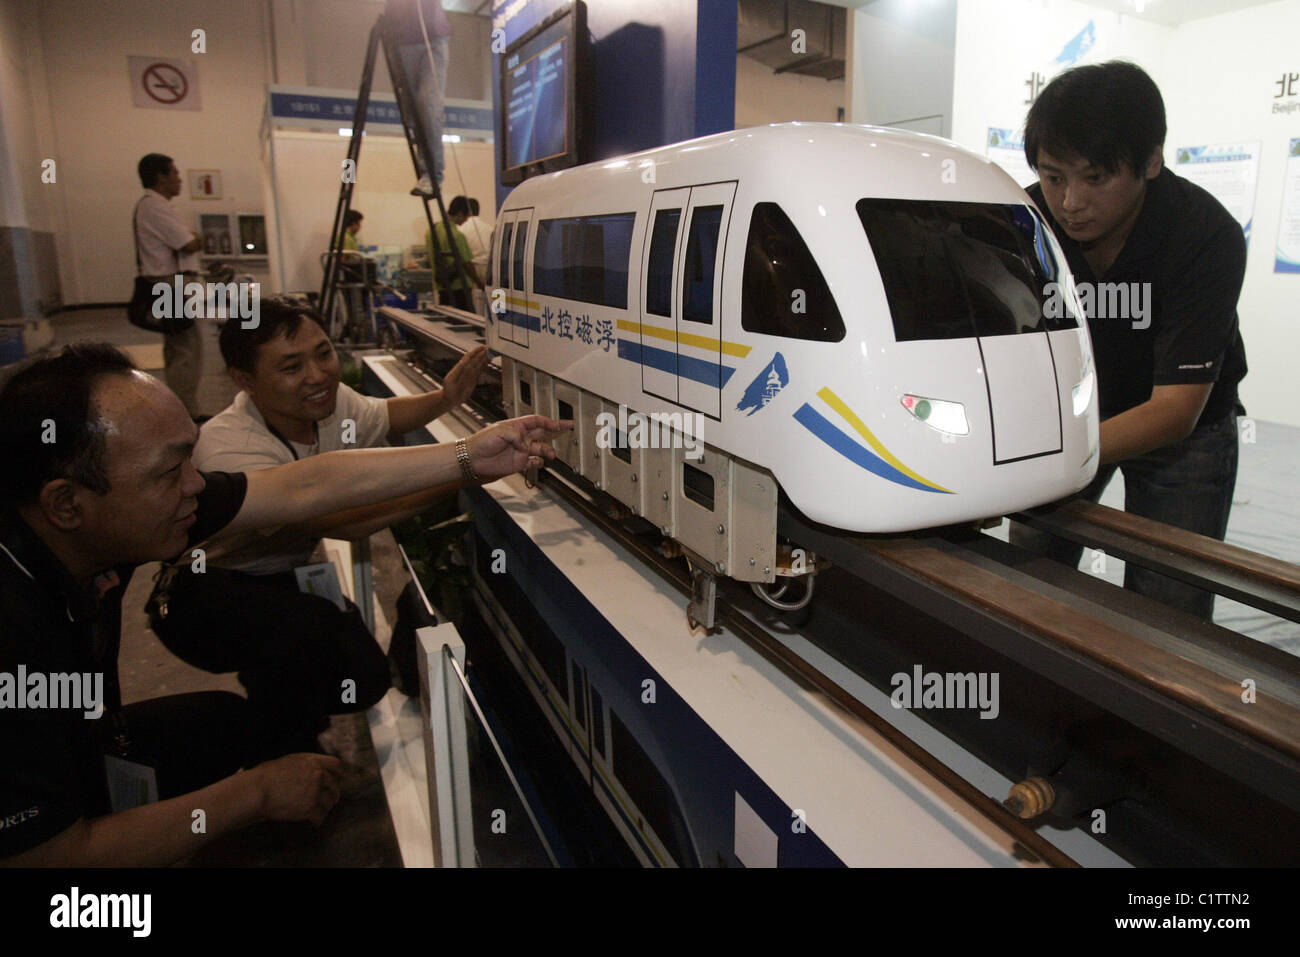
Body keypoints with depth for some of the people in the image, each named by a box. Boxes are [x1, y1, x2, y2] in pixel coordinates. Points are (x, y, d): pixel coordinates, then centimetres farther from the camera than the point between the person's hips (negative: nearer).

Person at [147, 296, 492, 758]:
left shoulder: (329, 401, -11)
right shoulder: (227, 451, -34)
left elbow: (384, 416, 11)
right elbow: (340, 520, -43)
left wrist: (445, 398, -12)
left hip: (283, 580, 7)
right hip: (203, 594, -7)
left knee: (365, 677, -9)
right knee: (311, 627, -35)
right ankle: (278, 763, -7)